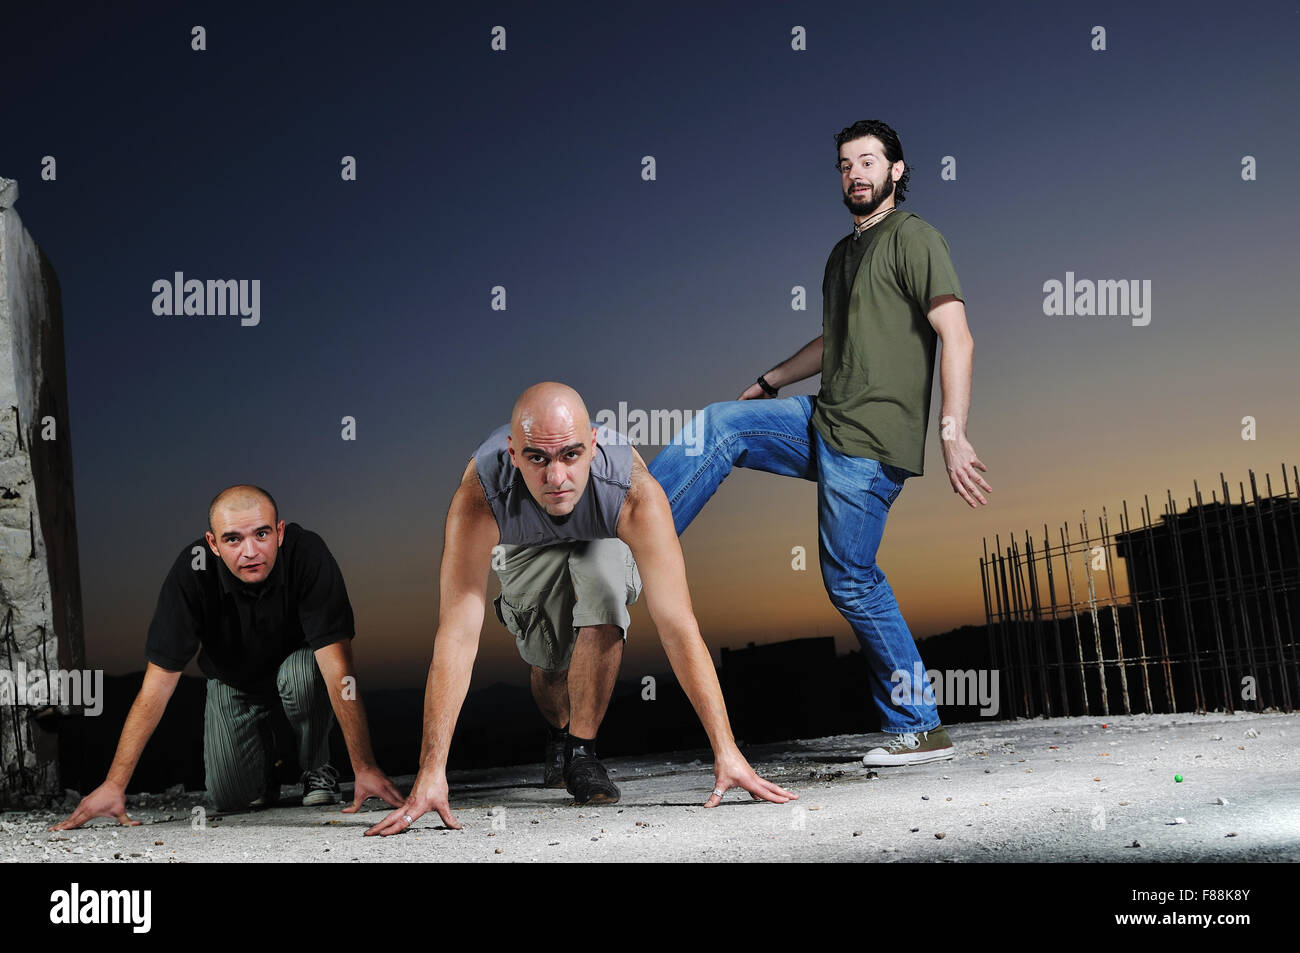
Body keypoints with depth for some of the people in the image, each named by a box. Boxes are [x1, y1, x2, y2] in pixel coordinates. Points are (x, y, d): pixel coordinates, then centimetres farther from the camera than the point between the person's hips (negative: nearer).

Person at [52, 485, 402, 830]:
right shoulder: (192, 571, -30)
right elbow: (158, 684, -27)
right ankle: (265, 759, 23)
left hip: (296, 660, -1)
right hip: (232, 682, 1)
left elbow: (336, 666, -37)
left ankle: (318, 767, -7)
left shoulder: (307, 554, -34)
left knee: (301, 672, -36)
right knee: (232, 799, -13)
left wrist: (365, 767, -42)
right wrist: (114, 784, -31)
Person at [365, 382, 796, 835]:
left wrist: (726, 751, -42)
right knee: (545, 656, -10)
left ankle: (583, 752, -14)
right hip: (524, 545, 1)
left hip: (603, 543, -1)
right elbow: (457, 634, -42)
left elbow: (678, 626, -40)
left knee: (601, 581, -32)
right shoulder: (478, 497, -41)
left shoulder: (636, 494, -42)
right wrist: (431, 773, -45)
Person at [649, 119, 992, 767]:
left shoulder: (912, 238, -5)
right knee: (716, 426, -1)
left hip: (871, 439, -8)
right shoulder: (843, 252, 21)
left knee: (850, 579, -5)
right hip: (824, 423, 8)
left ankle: (918, 728, 8)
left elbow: (957, 337, -15)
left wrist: (953, 434, -23)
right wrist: (768, 384, 35)